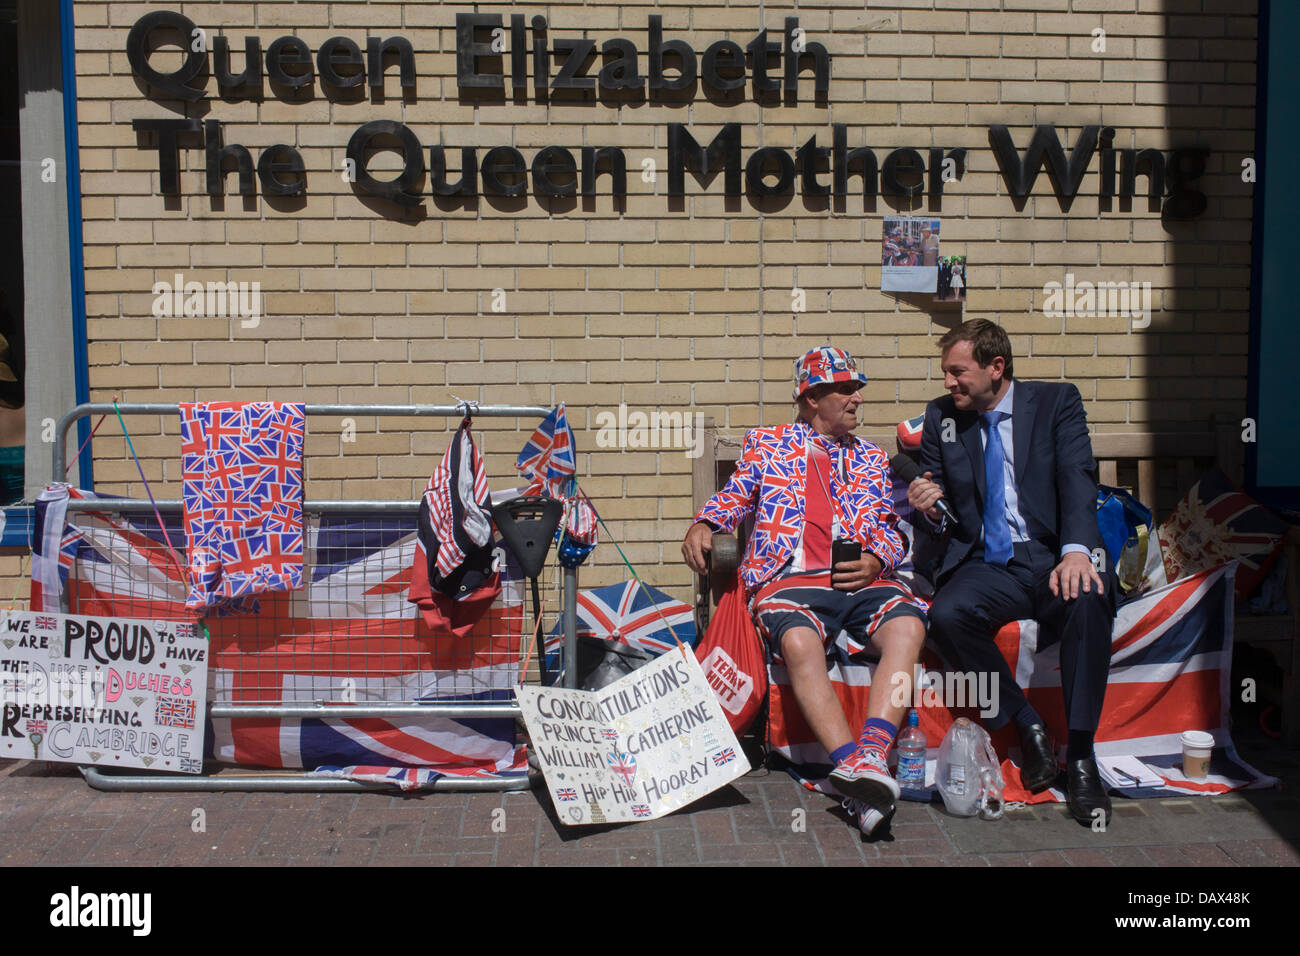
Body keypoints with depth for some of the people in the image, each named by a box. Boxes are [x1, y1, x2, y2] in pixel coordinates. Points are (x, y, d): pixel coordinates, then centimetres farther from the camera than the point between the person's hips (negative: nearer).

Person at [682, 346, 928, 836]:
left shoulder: (871, 458, 27)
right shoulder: (766, 443, 22)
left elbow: (888, 529, 21)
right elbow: (735, 496, 20)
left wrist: (875, 560, -2)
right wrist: (704, 524, -2)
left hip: (859, 580, 3)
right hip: (789, 579, -2)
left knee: (907, 625, -32)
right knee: (799, 642, -37)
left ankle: (872, 753, -43)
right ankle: (852, 763, -43)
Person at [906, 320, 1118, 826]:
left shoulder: (1057, 401, 5)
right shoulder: (941, 416, 12)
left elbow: (1077, 480, -8)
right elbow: (937, 494, 20)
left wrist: (1076, 550, -26)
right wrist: (927, 503, -7)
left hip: (1052, 557, -2)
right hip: (984, 565, 2)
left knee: (1089, 600, -36)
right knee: (946, 614, -31)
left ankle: (1080, 756, -24)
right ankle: (1028, 728, -14)